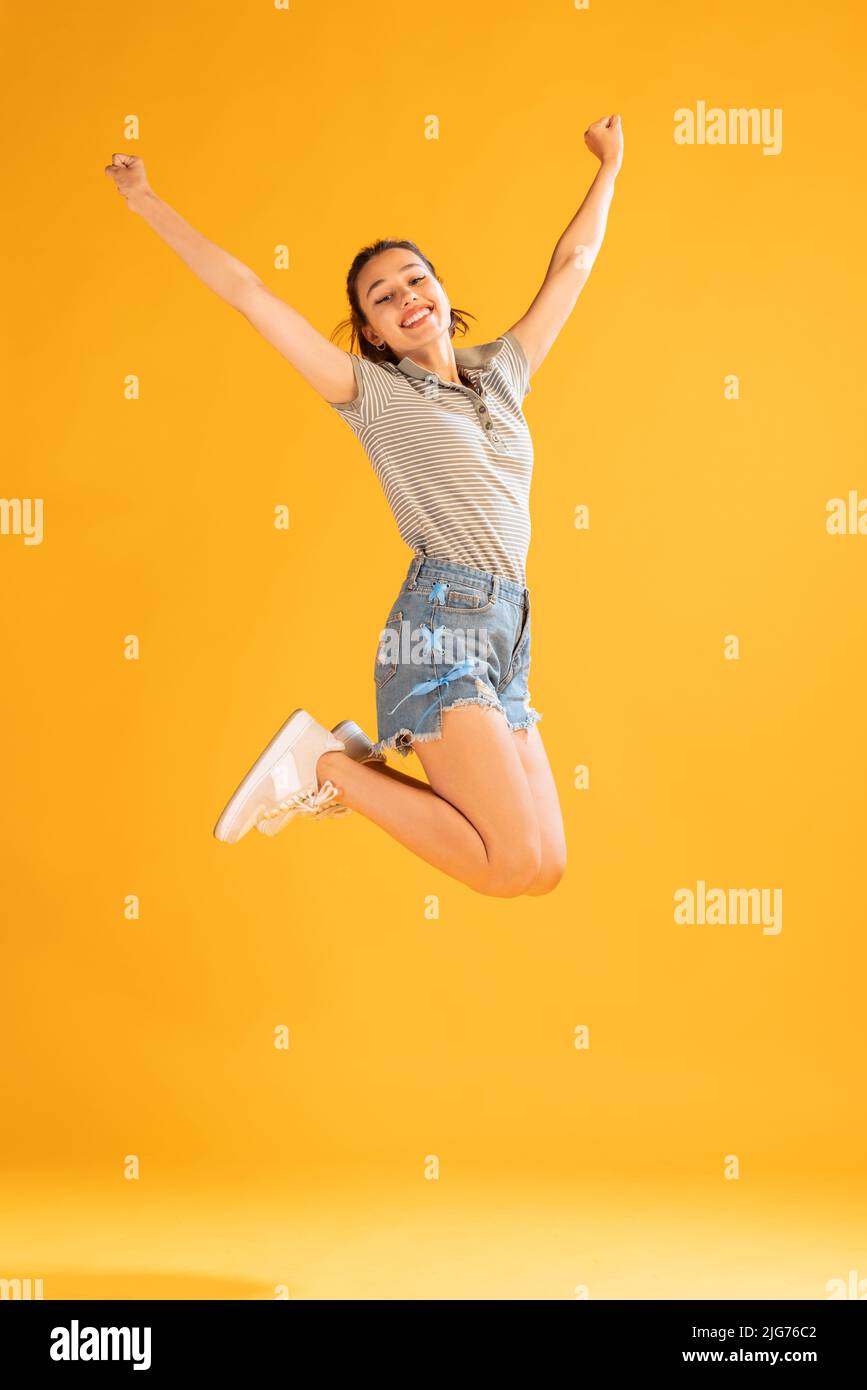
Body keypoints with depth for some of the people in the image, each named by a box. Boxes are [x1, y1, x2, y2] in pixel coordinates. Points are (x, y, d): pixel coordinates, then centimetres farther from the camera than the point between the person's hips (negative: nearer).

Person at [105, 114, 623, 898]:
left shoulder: (502, 373, 20)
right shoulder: (373, 391, 6)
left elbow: (573, 264, 30)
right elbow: (246, 292, 6)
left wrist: (610, 168, 37)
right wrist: (147, 203, 6)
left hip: (506, 640, 6)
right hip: (442, 626, -6)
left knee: (544, 870, 1)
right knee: (516, 864, -17)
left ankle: (358, 765, 13)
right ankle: (326, 764, 0)